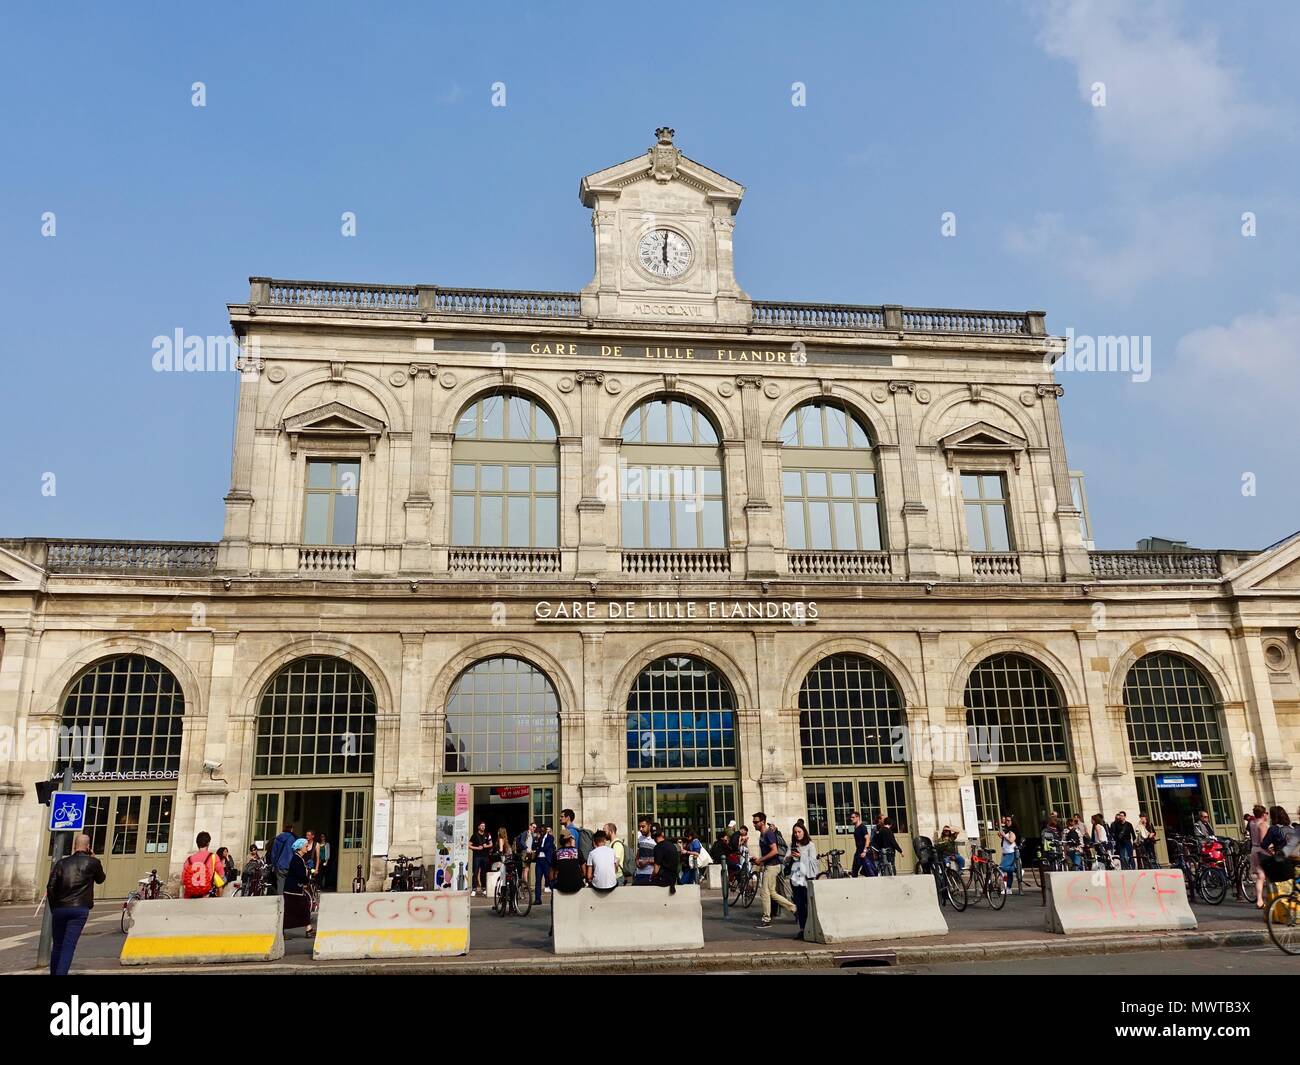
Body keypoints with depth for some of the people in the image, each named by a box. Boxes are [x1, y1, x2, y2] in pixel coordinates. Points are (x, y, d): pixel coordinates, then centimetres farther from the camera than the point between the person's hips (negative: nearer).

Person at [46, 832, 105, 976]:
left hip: (59, 909, 3)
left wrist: (53, 908, 12)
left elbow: (50, 886, 2)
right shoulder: (92, 862, 4)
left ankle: (53, 973, 22)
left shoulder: (62, 862, 9)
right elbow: (100, 879, 22)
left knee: (57, 946, 16)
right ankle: (61, 973, -17)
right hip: (79, 909, -3)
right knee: (68, 946, -6)